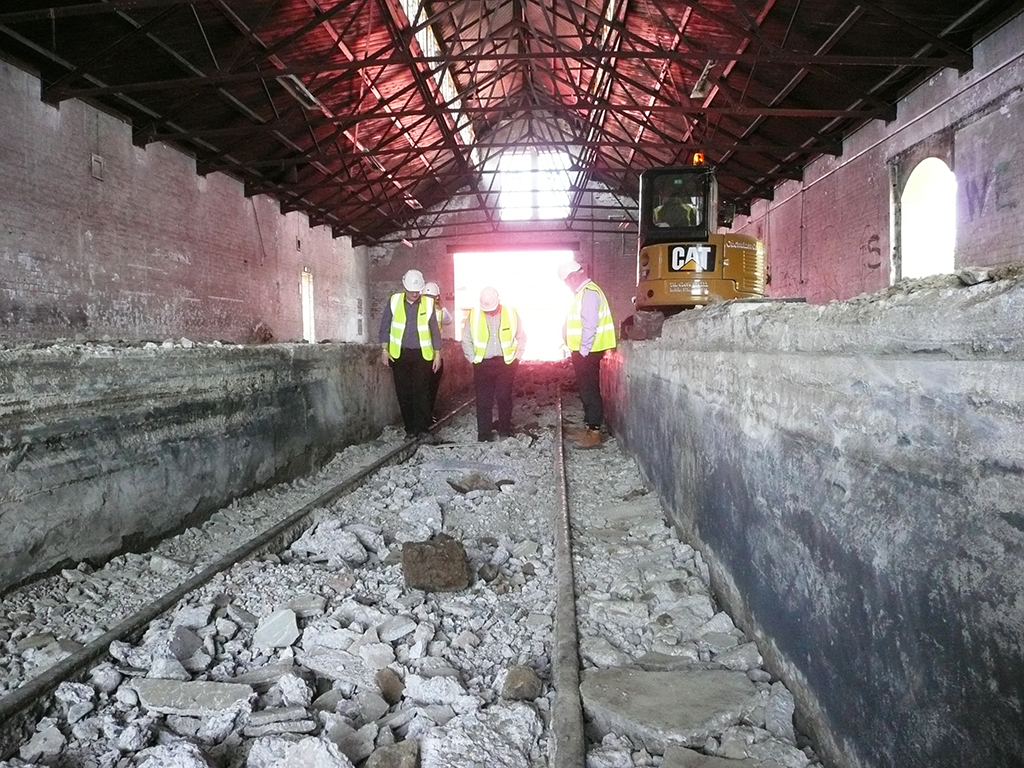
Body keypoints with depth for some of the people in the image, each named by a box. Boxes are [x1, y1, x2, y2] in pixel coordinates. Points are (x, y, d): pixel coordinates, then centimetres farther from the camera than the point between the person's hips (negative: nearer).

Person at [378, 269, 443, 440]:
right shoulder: (394, 301, 0)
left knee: (421, 392, -6)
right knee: (403, 393, 4)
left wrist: (437, 354, 3)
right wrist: (384, 349, 0)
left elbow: (435, 330, 4)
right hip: (399, 354, 2)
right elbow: (385, 326, 6)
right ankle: (410, 429, 14)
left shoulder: (428, 303, -2)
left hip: (422, 354, -1)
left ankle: (423, 428, 2)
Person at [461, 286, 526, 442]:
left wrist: (516, 357, 3)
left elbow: (521, 337, 9)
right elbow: (466, 340, 6)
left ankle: (505, 433, 16)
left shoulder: (510, 314, -2)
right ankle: (483, 437, 7)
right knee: (483, 401, 1)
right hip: (483, 364, 0)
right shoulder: (474, 315, -3)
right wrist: (473, 359, 1)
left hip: (506, 363, 0)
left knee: (504, 399, 3)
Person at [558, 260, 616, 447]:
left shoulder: (589, 293, -17)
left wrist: (583, 351, -19)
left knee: (590, 391, -5)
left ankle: (595, 432, 0)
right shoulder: (583, 292, 15)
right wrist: (575, 348, 15)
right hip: (582, 351, 10)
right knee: (586, 390, 15)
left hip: (587, 352, -10)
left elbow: (590, 325, -22)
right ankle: (589, 426, 24)